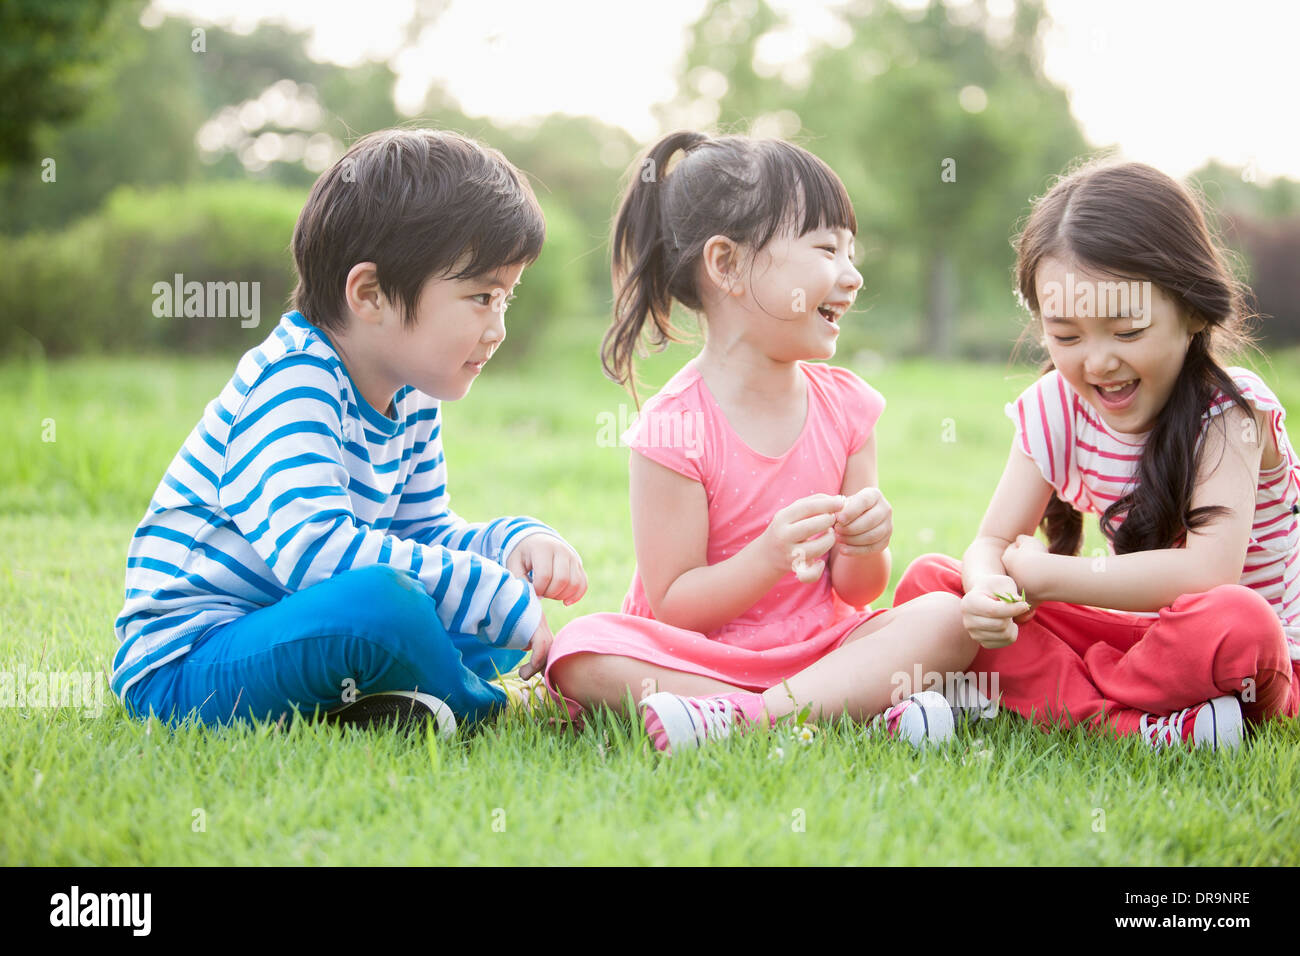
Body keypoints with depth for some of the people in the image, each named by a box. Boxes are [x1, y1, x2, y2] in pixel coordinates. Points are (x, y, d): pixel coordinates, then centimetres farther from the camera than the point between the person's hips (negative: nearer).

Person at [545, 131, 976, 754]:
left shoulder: (846, 405, 3)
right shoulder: (676, 427, -12)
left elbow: (856, 592, 6)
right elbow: (673, 606, -12)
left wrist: (865, 550, -17)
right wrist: (769, 557, -27)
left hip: (819, 646, 4)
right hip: (699, 657, -4)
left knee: (948, 617, -20)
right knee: (582, 651, -31)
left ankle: (750, 715, -34)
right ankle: (868, 707, -36)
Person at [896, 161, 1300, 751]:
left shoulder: (1230, 409, -17)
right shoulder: (1057, 410, -1)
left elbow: (1209, 570, -30)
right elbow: (992, 542, -1)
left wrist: (1047, 576, -24)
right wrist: (985, 591, -27)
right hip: (1140, 633, 6)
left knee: (1232, 620, -41)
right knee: (928, 581, -8)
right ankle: (1135, 724, -24)